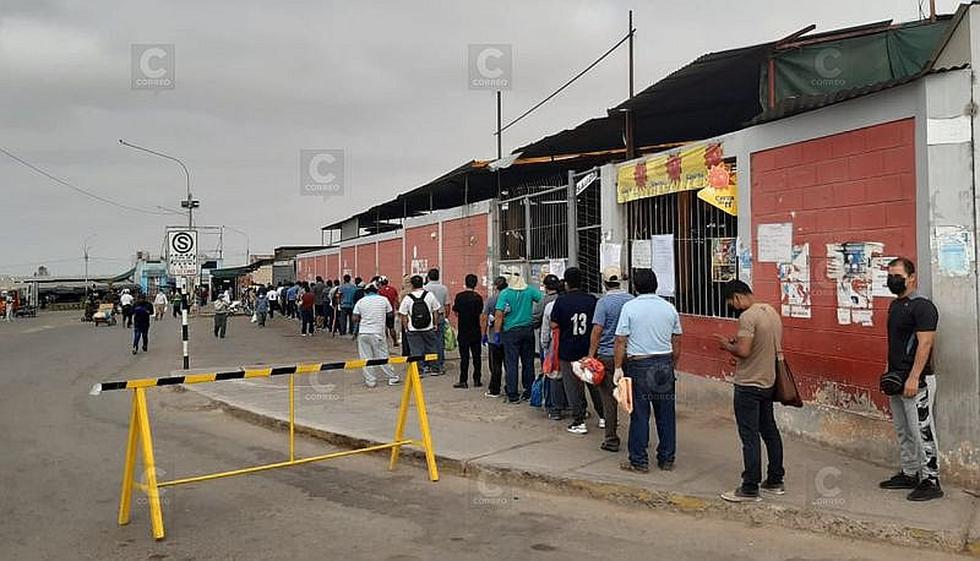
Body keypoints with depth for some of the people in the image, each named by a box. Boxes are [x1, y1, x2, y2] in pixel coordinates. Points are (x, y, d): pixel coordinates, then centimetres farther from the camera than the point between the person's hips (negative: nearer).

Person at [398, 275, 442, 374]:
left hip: (413, 330, -1)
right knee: (431, 349, 14)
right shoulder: (429, 295, -2)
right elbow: (436, 312, 3)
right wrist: (435, 324, 12)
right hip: (429, 329, 2)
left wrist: (406, 328, 6)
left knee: (416, 351, 5)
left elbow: (403, 316, -3)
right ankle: (434, 369, 22)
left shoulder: (407, 298, -6)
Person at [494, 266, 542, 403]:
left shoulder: (505, 293, -10)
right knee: (528, 362, 13)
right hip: (528, 330, 3)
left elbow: (499, 315, -13)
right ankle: (529, 391, 20)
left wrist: (496, 333, -8)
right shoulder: (530, 291, -2)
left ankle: (513, 395, 4)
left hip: (511, 331, -3)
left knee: (511, 363, 3)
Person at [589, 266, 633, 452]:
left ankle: (612, 440, 7)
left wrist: (591, 355, -10)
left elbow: (597, 330, -15)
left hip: (607, 355, -4)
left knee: (609, 398, 3)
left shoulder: (603, 302, -11)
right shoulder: (631, 299, 3)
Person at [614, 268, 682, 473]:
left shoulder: (629, 307, -6)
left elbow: (621, 342, -9)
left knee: (639, 415, 2)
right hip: (665, 364, 4)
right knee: (666, 414, 10)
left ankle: (639, 462, 8)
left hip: (639, 366, -3)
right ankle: (667, 460, 19)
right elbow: (676, 344, 10)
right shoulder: (669, 308, 6)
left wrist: (618, 368, -4)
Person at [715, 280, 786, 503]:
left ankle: (750, 489, 2)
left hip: (749, 385, -9)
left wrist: (727, 345, -6)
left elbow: (743, 351, -25)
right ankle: (775, 481, 28)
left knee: (750, 437, -3)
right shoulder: (772, 312, 9)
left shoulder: (748, 317, -20)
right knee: (769, 431, 18)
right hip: (768, 382, 9)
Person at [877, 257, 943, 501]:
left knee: (921, 431, -4)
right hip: (896, 379, 9)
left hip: (917, 380, -9)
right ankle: (909, 474, 27)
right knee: (902, 431, 16)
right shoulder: (895, 305, 14)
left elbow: (925, 344, -20)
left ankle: (930, 481, 4)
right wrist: (889, 371, 17)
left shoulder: (922, 306, -14)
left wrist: (913, 378, -23)